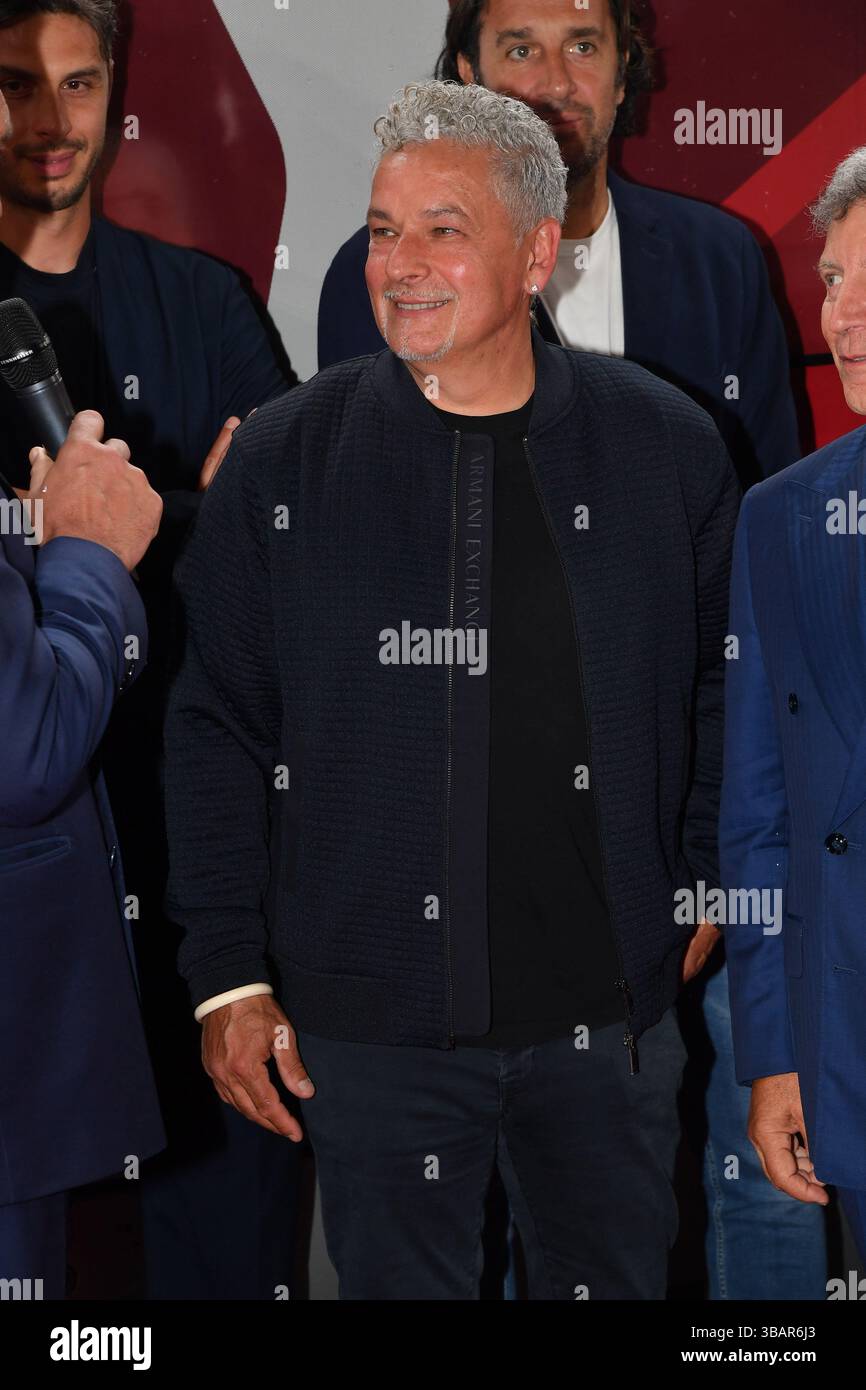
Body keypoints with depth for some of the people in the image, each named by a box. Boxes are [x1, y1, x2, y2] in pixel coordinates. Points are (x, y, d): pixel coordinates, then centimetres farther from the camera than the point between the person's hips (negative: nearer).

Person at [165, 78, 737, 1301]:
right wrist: (229, 977, -3)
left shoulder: (664, 446, 1)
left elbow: (728, 681, 11)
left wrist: (708, 890, 5)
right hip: (371, 1017, -1)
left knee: (617, 1283, 14)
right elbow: (216, 728, 1)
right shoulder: (284, 458, -1)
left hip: (607, 1013, 1)